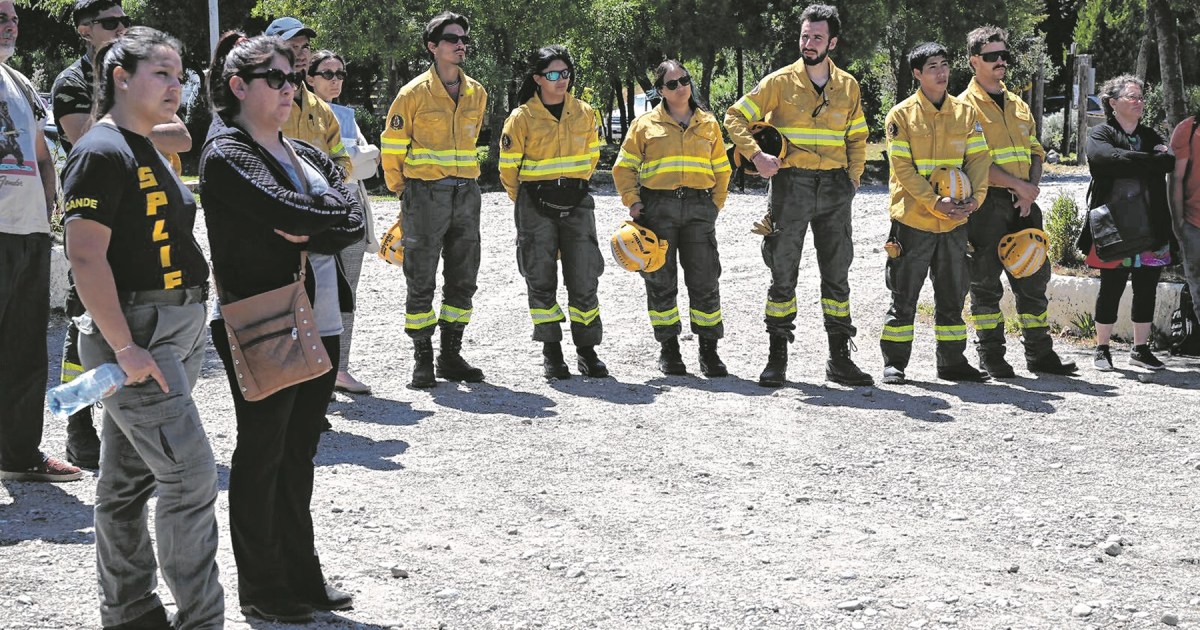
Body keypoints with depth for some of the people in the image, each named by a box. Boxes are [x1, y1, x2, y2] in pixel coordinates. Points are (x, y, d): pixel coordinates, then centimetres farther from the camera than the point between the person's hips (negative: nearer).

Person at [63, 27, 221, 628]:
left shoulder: (146, 151, 17)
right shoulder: (101, 152, -14)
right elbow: (85, 255, -20)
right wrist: (124, 348, -23)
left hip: (176, 328, 9)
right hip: (135, 331, -9)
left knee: (128, 478, 14)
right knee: (190, 475, -10)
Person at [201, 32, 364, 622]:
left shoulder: (306, 154, 15)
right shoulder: (226, 155, -9)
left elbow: (353, 222, 2)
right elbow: (290, 212, -23)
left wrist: (311, 233, -15)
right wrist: (332, 209, -6)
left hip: (320, 323, 7)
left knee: (299, 451, 14)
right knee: (261, 454, 3)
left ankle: (301, 573, 24)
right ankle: (260, 587, 13)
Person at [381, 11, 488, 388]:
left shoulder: (476, 93, 9)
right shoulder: (415, 93, -7)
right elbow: (392, 146, -1)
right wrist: (401, 190, 4)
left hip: (465, 194, 5)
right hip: (425, 195, -5)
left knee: (463, 279, 9)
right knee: (421, 280, 0)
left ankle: (451, 356, 19)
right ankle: (422, 359, 7)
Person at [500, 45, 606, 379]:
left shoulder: (584, 113, 4)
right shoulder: (522, 117, -6)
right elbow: (508, 166, 2)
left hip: (576, 203, 3)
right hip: (536, 205, -2)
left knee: (584, 278, 2)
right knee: (542, 279, 2)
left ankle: (587, 350, 11)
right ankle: (551, 351, 10)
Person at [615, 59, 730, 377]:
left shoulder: (708, 124, 14)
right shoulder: (645, 124, 7)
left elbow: (721, 169, 19)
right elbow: (624, 166, 9)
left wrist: (716, 202, 7)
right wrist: (632, 201, -4)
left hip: (699, 207, 1)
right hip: (658, 206, -1)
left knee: (705, 280, -1)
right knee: (661, 281, 2)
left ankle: (709, 351, 7)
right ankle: (668, 349, 13)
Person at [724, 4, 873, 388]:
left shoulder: (847, 86, 9)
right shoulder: (781, 82, -1)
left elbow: (857, 137, 19)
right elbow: (736, 117, -1)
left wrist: (854, 176, 5)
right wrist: (756, 156, -14)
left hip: (834, 188, 3)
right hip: (790, 185, -3)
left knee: (837, 274, 7)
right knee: (783, 273, 1)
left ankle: (840, 358, 15)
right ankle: (777, 357, 8)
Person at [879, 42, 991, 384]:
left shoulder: (965, 113, 7)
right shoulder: (901, 115, -5)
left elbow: (979, 158, 4)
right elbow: (903, 167, -11)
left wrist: (975, 197, -13)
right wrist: (934, 202, -21)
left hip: (955, 221, 4)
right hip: (912, 219, -4)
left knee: (952, 295, 11)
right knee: (904, 296, 1)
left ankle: (952, 362, 20)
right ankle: (894, 362, 9)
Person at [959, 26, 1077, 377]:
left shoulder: (1019, 106, 18)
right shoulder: (966, 105, -4)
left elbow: (1036, 152, 17)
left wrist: (1032, 187, -2)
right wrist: (1018, 185, -16)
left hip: (1023, 203, 6)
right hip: (986, 203, -6)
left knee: (1033, 277, 8)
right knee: (986, 281, -1)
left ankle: (1040, 353, 16)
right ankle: (990, 356, 6)